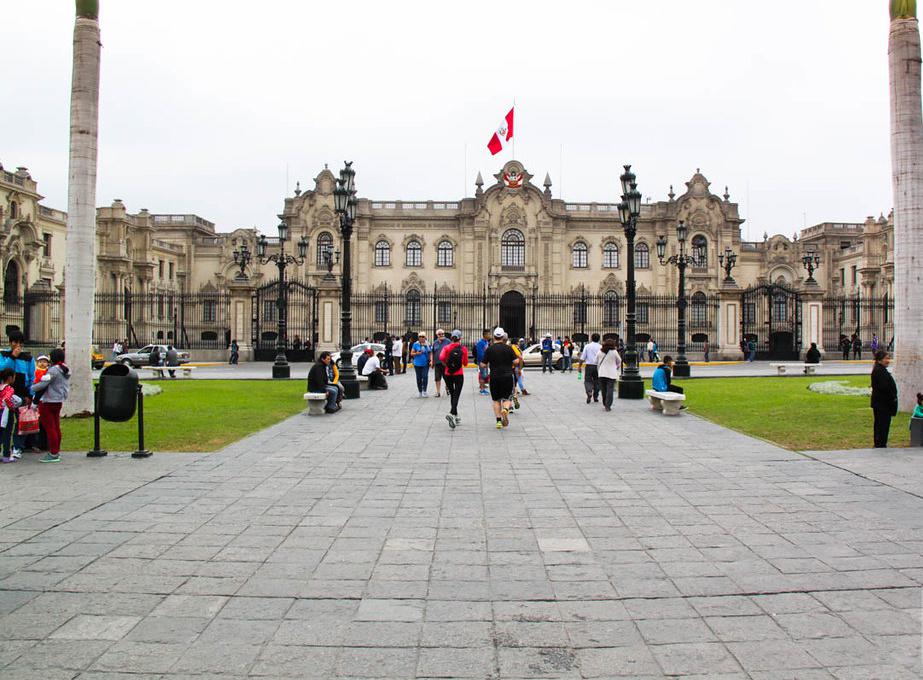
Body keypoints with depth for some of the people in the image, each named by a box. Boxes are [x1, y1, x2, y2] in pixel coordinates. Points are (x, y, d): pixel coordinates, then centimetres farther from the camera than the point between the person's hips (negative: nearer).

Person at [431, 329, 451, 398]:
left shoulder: (448, 341, 1)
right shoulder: (435, 343, 11)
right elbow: (432, 353, 15)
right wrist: (432, 362, 9)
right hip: (437, 363, 3)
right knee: (437, 378, 3)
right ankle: (438, 392, 10)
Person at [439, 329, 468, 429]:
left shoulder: (447, 347, -1)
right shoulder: (464, 349, -2)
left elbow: (441, 358, -18)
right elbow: (465, 363, 5)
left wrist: (446, 364, -1)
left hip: (448, 375, 2)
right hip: (459, 375, -2)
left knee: (452, 395, 17)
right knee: (456, 395, -6)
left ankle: (456, 416, 24)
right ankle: (451, 414, -30)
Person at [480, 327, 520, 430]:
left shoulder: (489, 349, -2)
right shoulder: (508, 348, -1)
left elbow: (483, 365, -3)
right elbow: (516, 361, -6)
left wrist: (487, 365, 19)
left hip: (494, 377, 0)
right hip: (507, 377, 0)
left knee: (496, 400, 11)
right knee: (507, 398, 9)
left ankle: (498, 420, 3)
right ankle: (505, 409, -23)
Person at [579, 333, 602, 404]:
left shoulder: (587, 346, 0)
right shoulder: (601, 347, -1)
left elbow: (582, 358, -2)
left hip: (589, 366, -1)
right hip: (597, 366, 1)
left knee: (588, 380, 4)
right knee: (596, 381, 13)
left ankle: (589, 392, -22)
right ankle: (595, 397, 18)